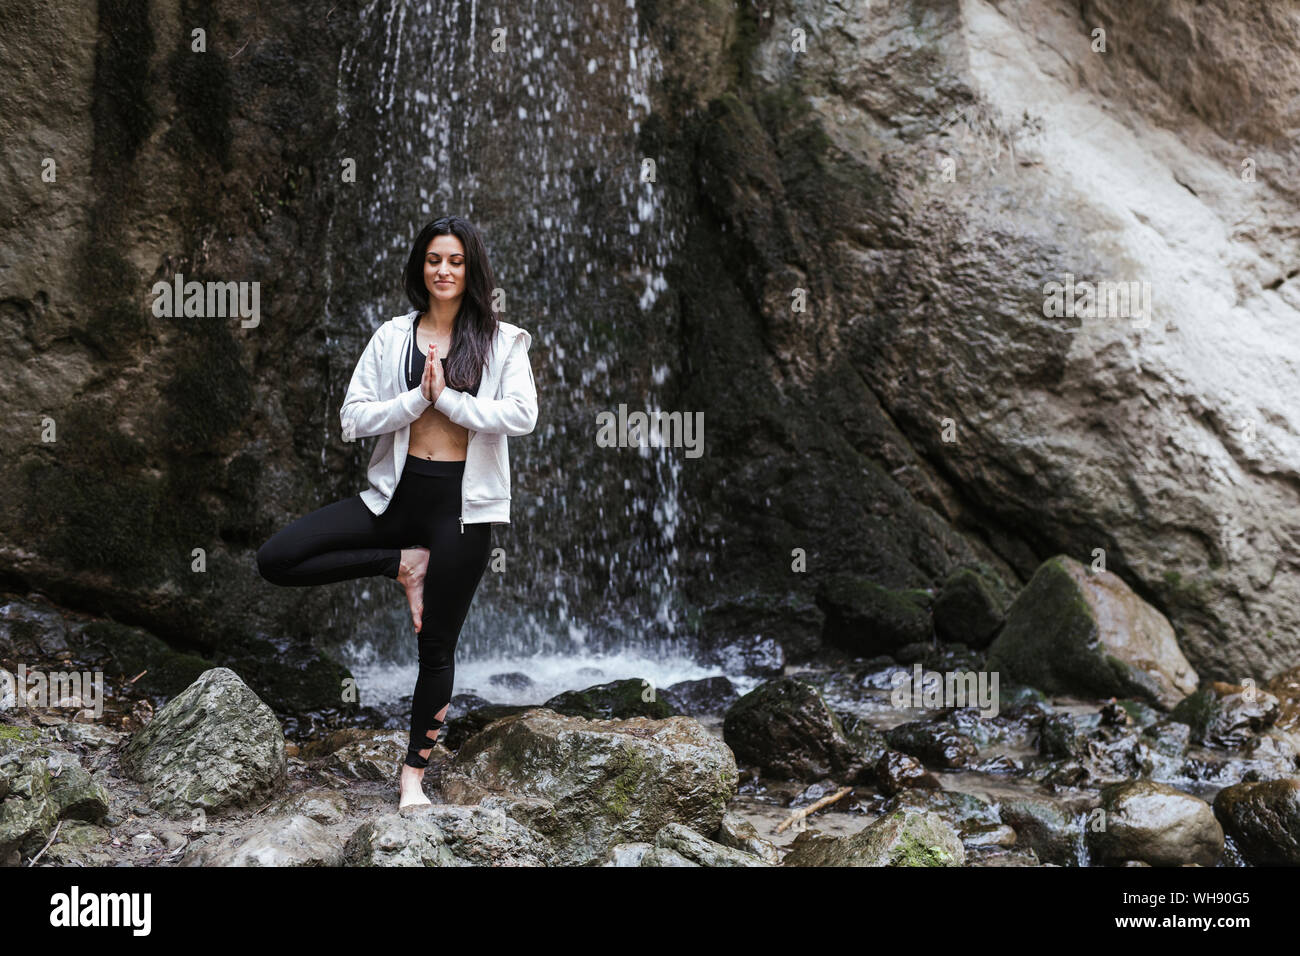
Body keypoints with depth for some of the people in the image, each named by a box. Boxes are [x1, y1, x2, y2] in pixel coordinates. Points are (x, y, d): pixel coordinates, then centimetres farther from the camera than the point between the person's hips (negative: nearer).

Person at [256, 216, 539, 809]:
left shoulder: (501, 341, 1)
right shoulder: (393, 336, 5)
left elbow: (522, 415, -14)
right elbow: (352, 418, -2)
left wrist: (449, 397, -16)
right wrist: (417, 397, -14)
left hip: (462, 502, -2)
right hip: (396, 493, 3)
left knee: (437, 647, 5)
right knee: (276, 560, -11)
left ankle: (414, 771, 23)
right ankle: (403, 564, 2)